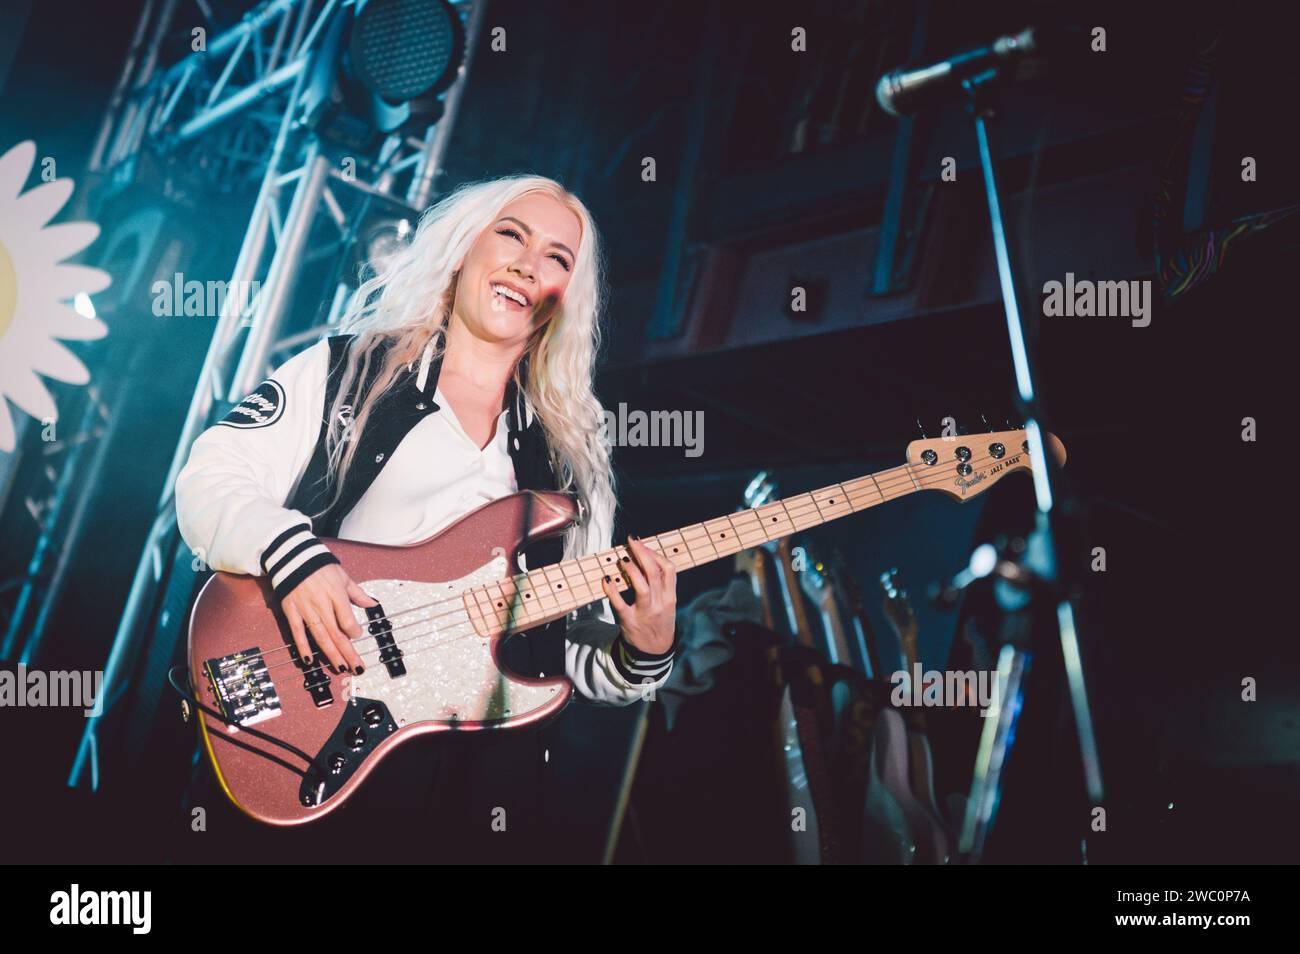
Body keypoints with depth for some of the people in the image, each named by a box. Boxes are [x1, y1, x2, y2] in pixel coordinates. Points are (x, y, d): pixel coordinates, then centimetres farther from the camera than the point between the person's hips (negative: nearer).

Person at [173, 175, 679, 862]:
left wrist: (639, 655, -6)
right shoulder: (347, 368, 8)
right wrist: (293, 553, -17)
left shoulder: (569, 456, 16)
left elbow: (577, 653, 15)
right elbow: (206, 484, 1)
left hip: (482, 760, 3)